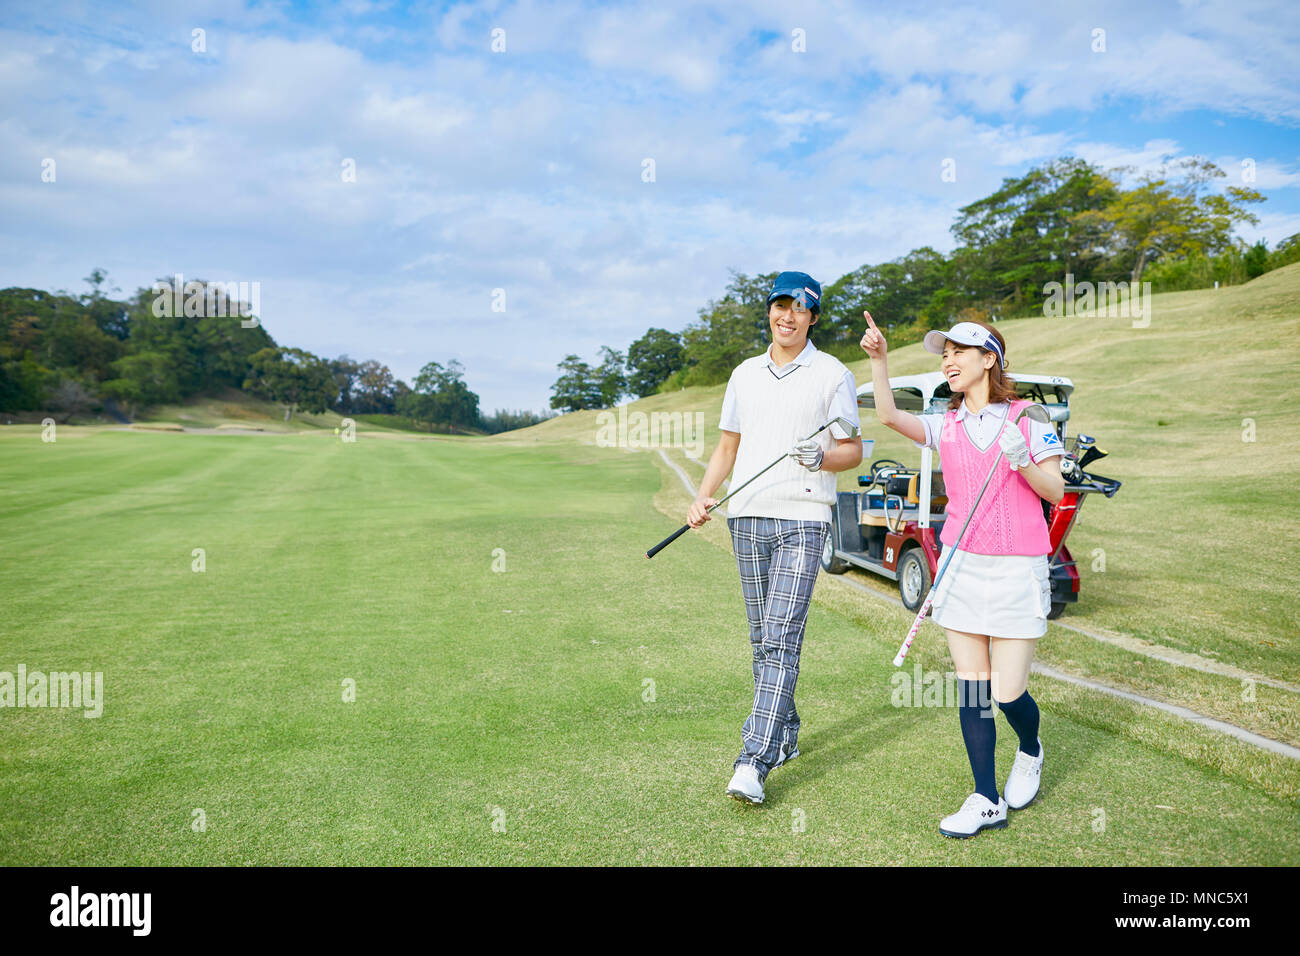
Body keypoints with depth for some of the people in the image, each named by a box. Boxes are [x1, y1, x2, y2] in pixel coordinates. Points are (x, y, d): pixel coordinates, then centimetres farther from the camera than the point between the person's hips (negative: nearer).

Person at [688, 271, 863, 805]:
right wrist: (703, 497, 6)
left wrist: (822, 459, -20)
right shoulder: (744, 374, 17)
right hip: (746, 518, 5)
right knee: (762, 639, 11)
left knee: (782, 639, -13)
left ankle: (753, 762, -17)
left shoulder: (833, 375, 3)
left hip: (802, 519, -5)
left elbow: (853, 451, 2)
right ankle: (784, 736, 25)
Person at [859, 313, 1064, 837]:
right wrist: (879, 360, -19)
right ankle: (987, 800, 13)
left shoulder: (1027, 419, 0)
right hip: (961, 566, 4)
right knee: (970, 687, 2)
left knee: (1008, 692, -1)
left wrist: (1022, 461, -19)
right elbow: (889, 415, -8)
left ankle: (1030, 752, 33)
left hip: (1017, 570, -3)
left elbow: (1056, 492, -1)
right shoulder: (945, 426, 8)